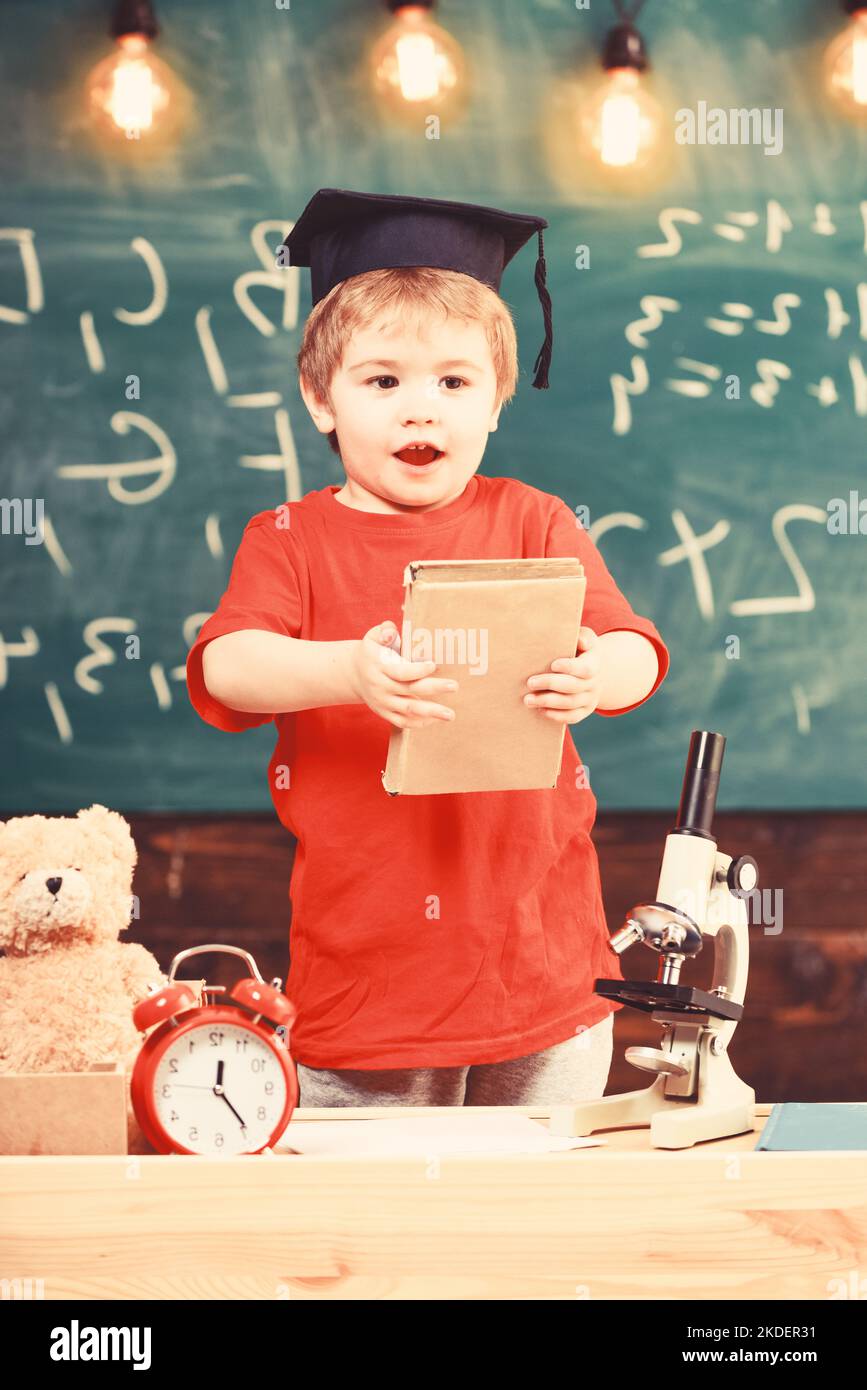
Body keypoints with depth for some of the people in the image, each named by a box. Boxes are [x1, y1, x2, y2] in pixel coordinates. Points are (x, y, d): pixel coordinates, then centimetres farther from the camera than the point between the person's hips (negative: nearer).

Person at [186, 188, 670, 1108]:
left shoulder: (533, 524, 5)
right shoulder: (290, 539, 3)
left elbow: (637, 656, -4)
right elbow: (224, 668, -13)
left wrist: (592, 677, -29)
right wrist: (348, 669, -33)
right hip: (363, 955, -1)